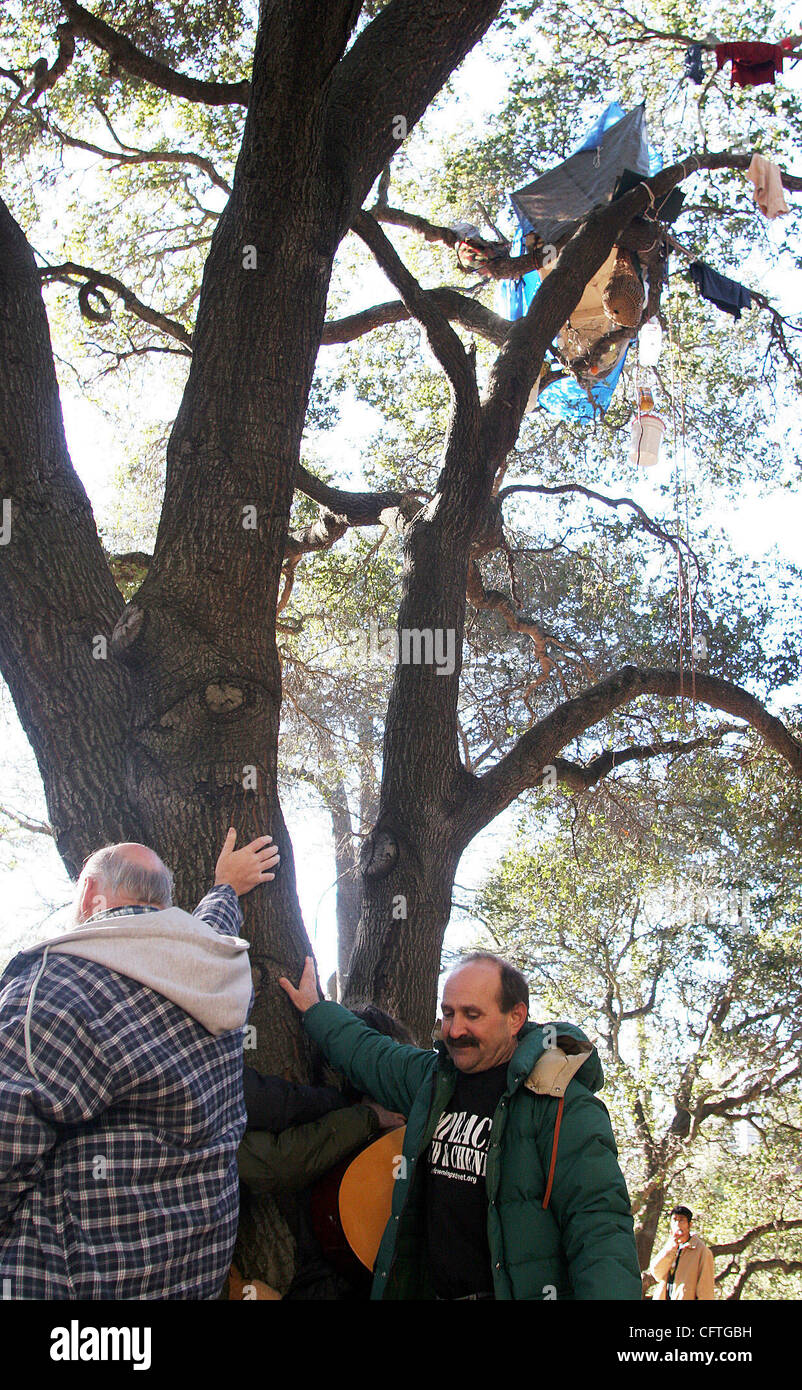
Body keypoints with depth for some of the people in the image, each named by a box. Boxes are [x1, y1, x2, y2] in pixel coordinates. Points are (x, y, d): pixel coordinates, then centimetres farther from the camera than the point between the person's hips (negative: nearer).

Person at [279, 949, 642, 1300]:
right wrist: (314, 1009, 27)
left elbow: (599, 1224, -29)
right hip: (428, 1288, -2)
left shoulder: (563, 1105, -21)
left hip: (517, 1289, 2)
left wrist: (608, 1292, -44)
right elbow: (368, 1054, 18)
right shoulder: (432, 1077, -1)